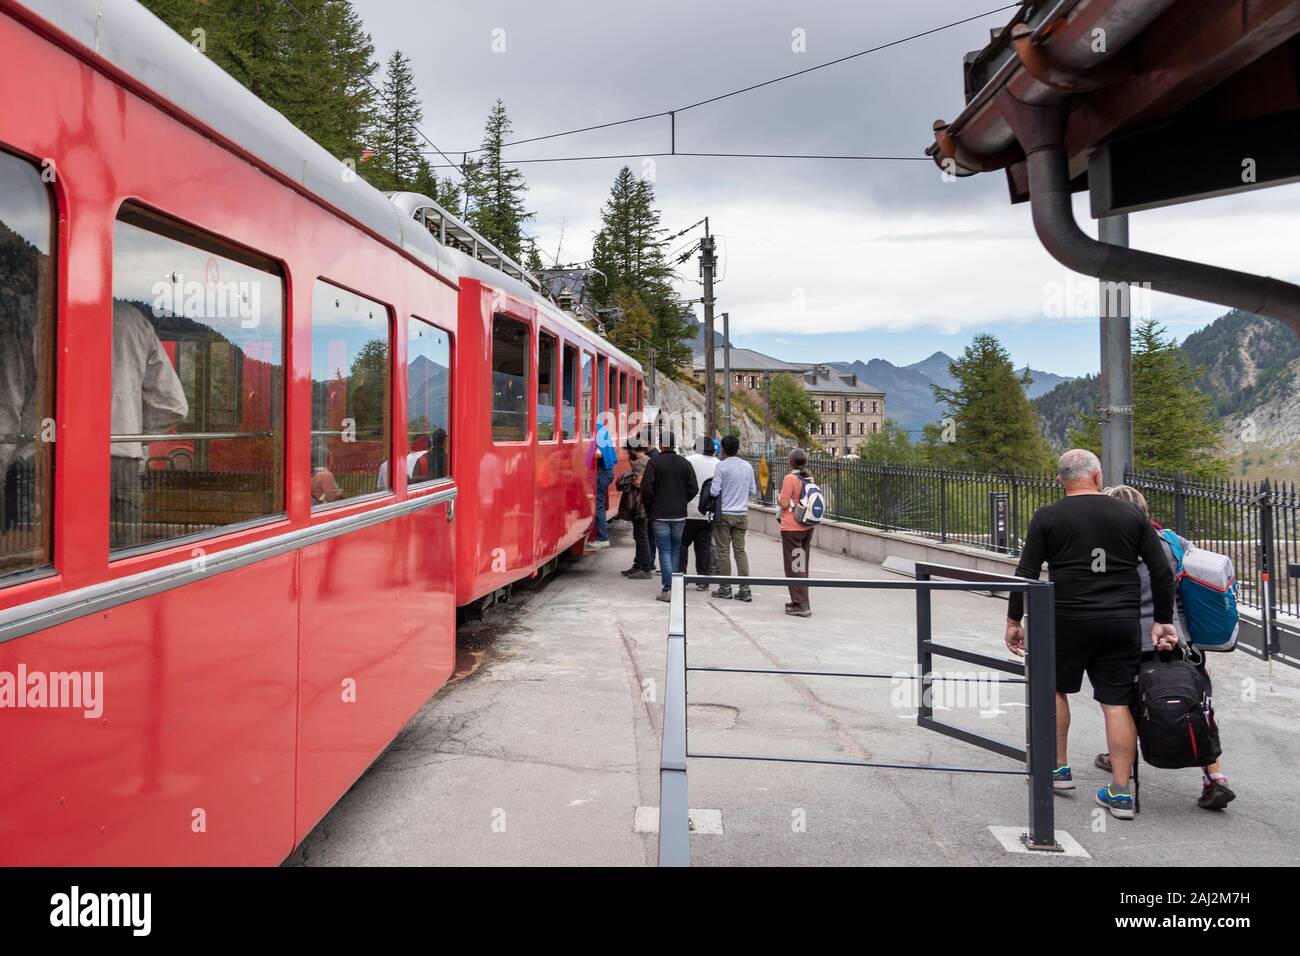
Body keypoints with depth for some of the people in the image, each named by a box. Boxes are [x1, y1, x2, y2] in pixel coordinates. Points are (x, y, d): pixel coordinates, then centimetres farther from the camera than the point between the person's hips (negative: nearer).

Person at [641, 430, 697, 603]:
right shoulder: (685, 463, 4)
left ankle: (667, 589, -9)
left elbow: (646, 488, -13)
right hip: (679, 515, 4)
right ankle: (673, 586, 21)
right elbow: (693, 489, 0)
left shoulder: (654, 462, -7)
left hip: (660, 515, -3)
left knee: (664, 551, -2)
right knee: (675, 551, 15)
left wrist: (649, 509, 1)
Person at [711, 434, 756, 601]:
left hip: (724, 514, -4)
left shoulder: (722, 466, -11)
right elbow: (753, 491, 11)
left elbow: (715, 491, -13)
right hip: (742, 513, 4)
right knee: (740, 551, 8)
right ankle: (744, 589, 3)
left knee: (723, 551, 4)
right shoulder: (748, 466, 5)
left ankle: (725, 588, 8)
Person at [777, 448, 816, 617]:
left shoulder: (790, 478, -16)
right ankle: (801, 601, 27)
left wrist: (778, 498, 4)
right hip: (807, 527, 7)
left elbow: (784, 504, -17)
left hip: (791, 528, -7)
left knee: (794, 567, -1)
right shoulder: (809, 478, 6)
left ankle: (801, 605, -3)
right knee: (802, 565, 18)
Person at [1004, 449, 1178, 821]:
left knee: (1054, 687, 19)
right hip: (1122, 623, 2)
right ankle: (1121, 793, 9)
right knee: (1117, 702, 6)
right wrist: (1162, 621, 10)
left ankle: (1059, 768, 26)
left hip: (1068, 620, -2)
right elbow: (1162, 572, 3)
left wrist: (1013, 621, 4)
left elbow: (1026, 575, -4)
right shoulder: (1131, 514, 5)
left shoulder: (1047, 518, -2)